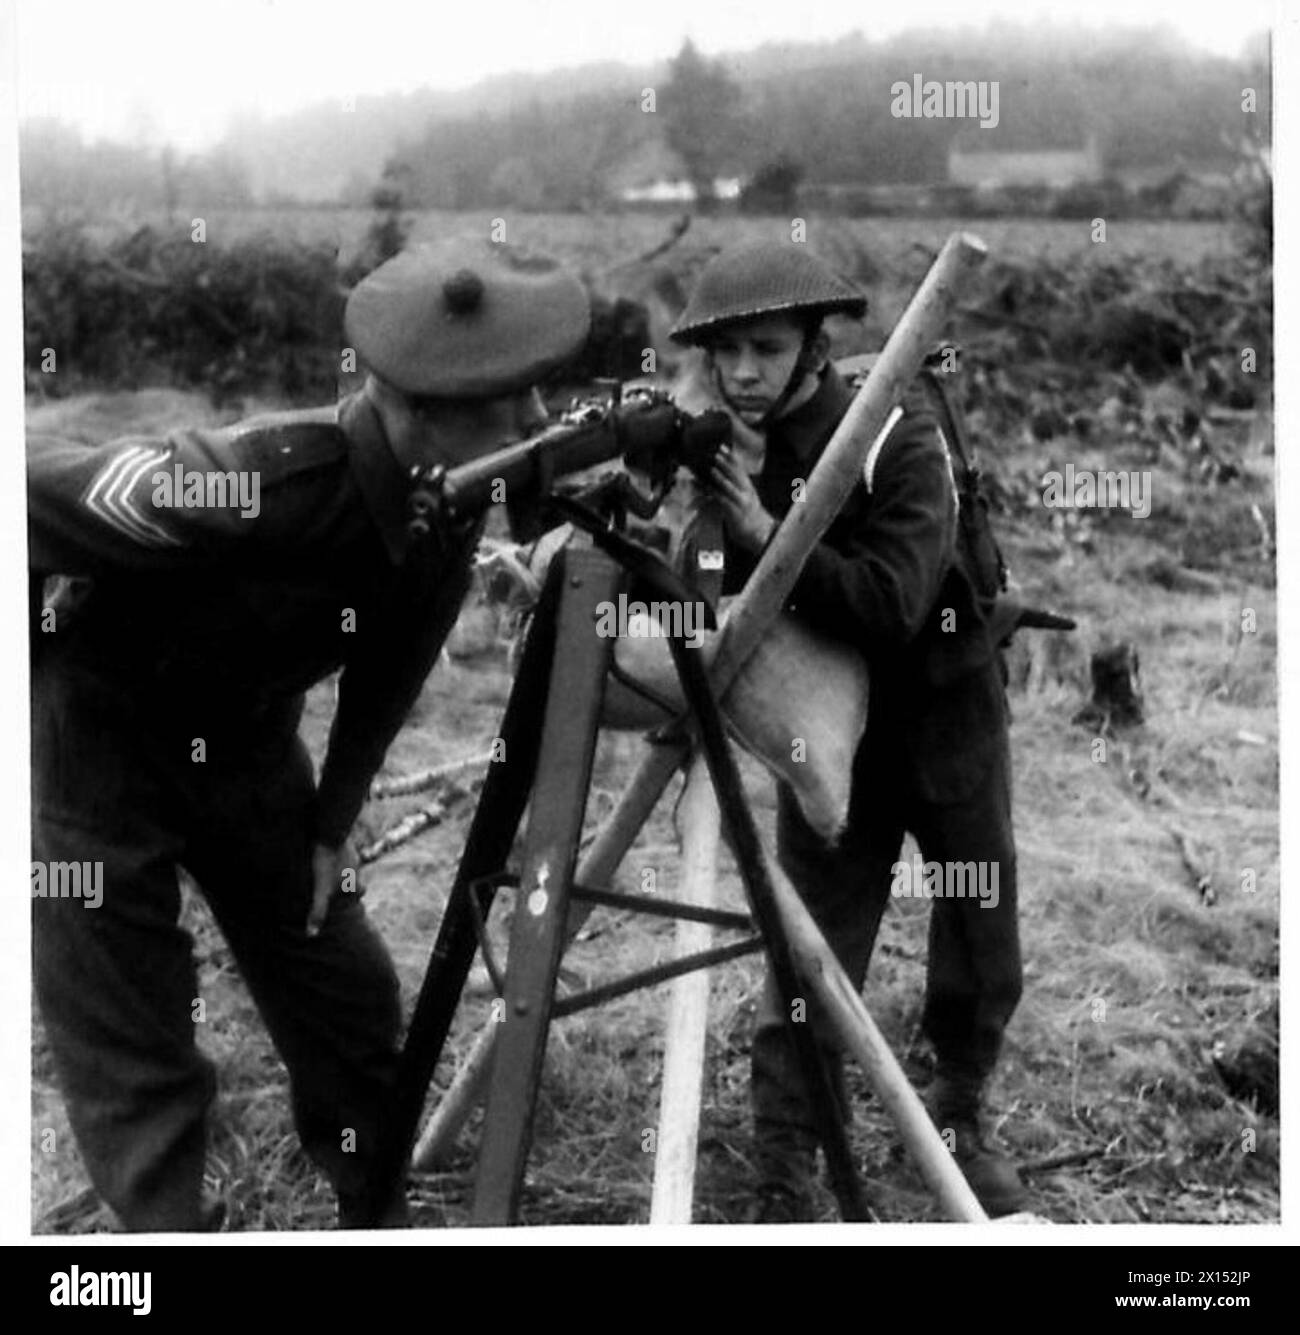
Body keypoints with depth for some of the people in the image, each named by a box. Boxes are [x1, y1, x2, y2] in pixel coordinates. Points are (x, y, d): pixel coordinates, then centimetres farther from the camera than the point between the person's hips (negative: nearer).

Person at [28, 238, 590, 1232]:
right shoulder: (267, 481, -37)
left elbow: (387, 669, 2)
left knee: (349, 999, 9)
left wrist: (330, 826, 1)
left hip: (245, 740, 6)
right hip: (96, 734, -6)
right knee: (135, 1060, -4)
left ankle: (385, 1214, 28)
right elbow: (34, 491, -27)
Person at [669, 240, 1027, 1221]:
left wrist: (766, 536, -43)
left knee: (983, 963, 13)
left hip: (946, 727, -1)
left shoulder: (899, 438, -22)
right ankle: (784, 1194, 6)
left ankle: (961, 1127, 38)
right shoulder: (717, 448, -10)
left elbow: (891, 605, -33)